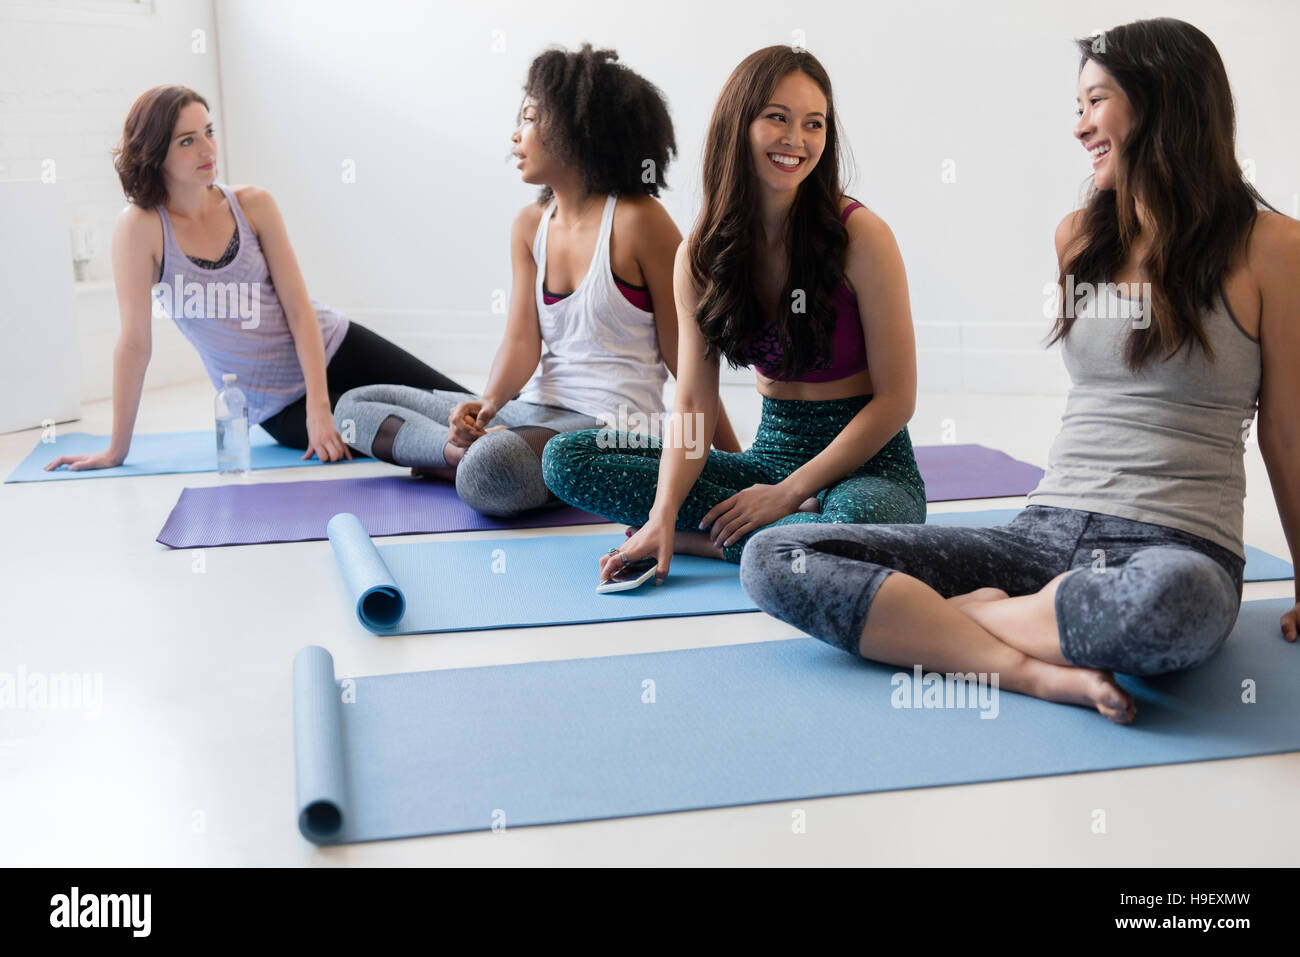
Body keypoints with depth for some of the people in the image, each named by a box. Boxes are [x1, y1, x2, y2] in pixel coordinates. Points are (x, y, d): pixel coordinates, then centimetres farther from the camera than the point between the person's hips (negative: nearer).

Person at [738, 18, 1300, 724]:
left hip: (1178, 550, -4)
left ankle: (946, 616, -16)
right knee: (773, 558, -13)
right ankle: (1036, 670, -24)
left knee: (1171, 597, -45)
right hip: (1044, 531, 4)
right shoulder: (1077, 236, 16)